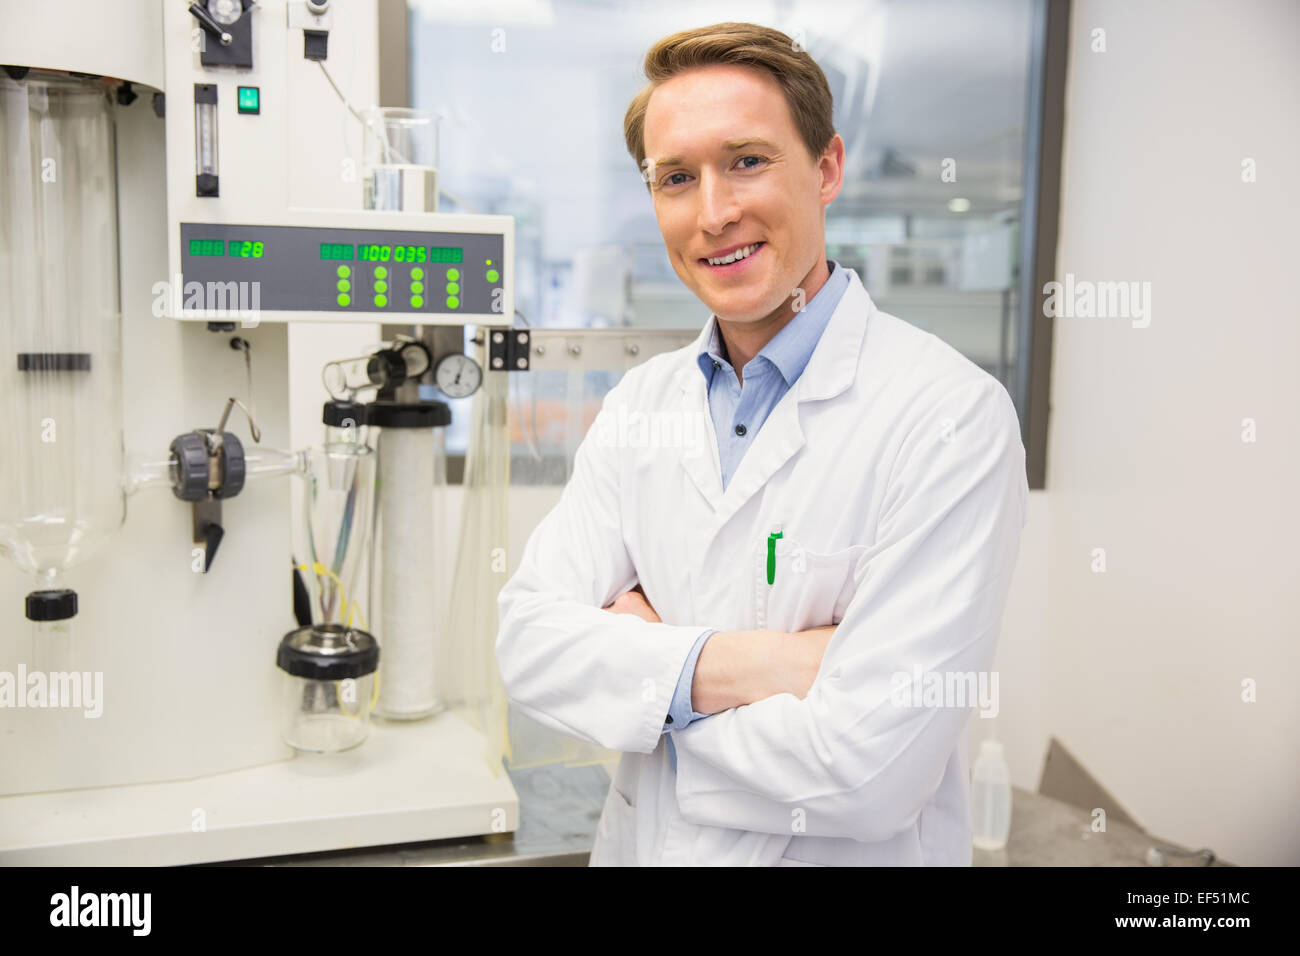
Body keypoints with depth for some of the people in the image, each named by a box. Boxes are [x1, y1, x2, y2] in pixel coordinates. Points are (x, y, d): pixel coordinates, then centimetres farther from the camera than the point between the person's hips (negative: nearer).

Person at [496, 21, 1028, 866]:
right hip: (638, 843, 5)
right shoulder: (640, 404, -3)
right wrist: (728, 664, -26)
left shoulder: (953, 416, -22)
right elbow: (528, 641, -10)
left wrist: (639, 655, -15)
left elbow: (863, 771, -28)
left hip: (840, 854, -4)